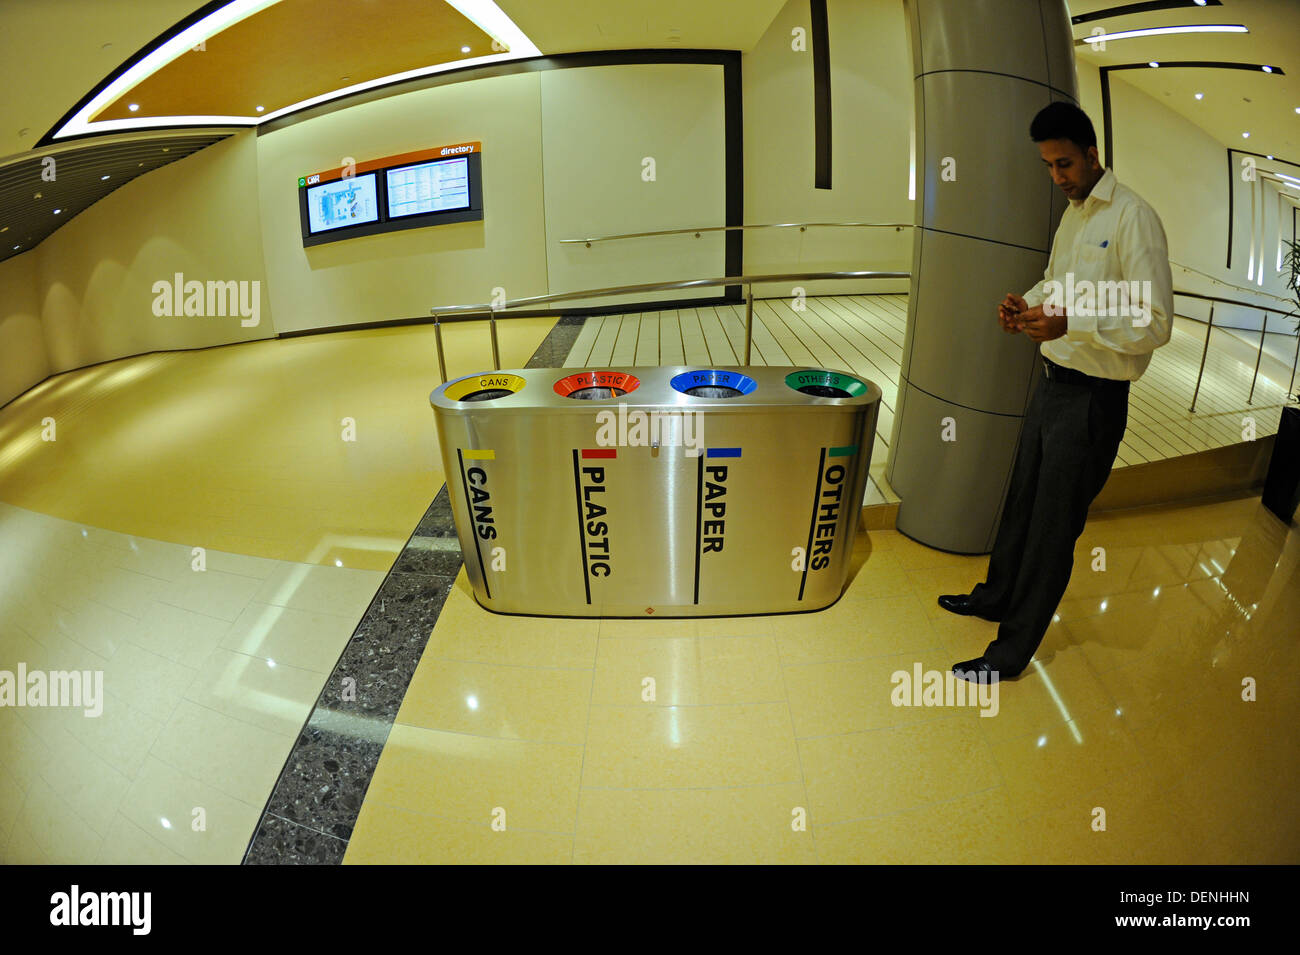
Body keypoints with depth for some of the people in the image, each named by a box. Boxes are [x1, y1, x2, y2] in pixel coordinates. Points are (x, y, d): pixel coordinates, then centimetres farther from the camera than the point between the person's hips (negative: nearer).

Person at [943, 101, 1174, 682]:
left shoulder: (1133, 217, -15)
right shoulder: (1072, 214, 11)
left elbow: (1155, 324, -19)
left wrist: (1070, 323, -31)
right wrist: (1027, 303, 4)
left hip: (1093, 399, -8)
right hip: (1051, 381, 8)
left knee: (1054, 527, 1)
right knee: (1021, 500, 20)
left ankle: (1012, 652, 14)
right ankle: (996, 596, 40)